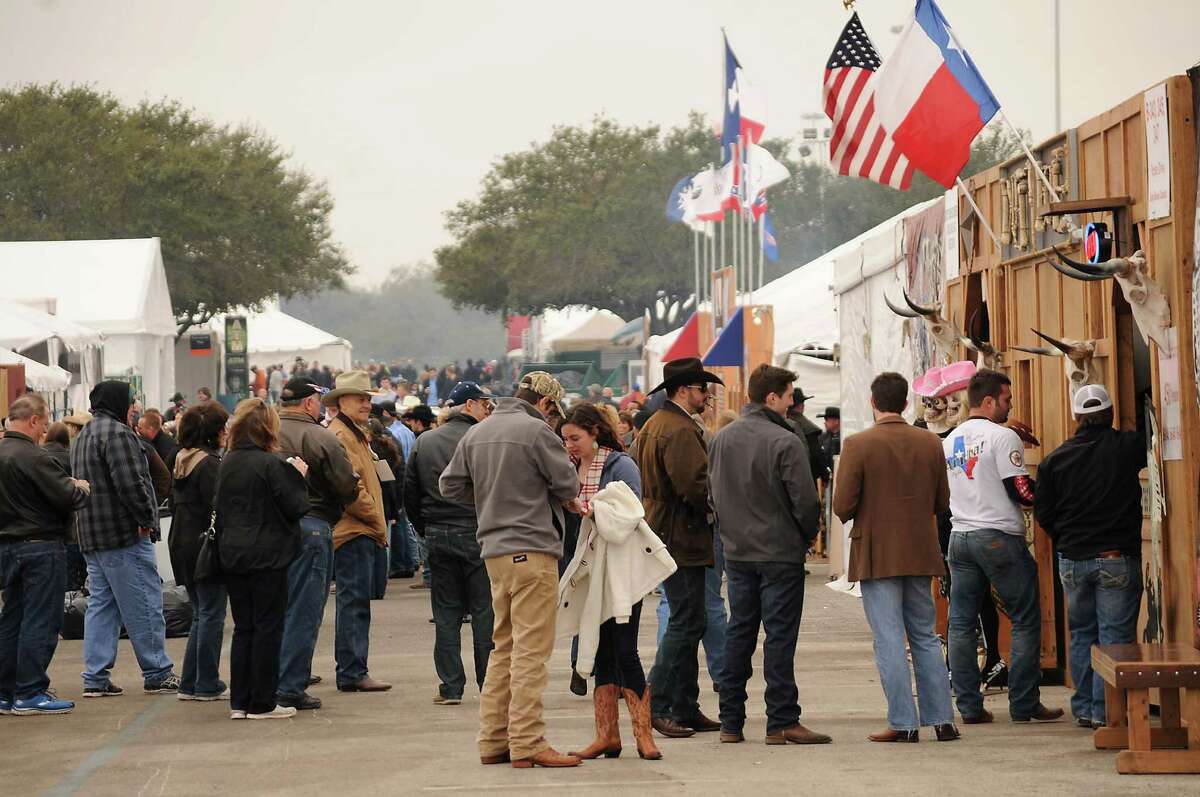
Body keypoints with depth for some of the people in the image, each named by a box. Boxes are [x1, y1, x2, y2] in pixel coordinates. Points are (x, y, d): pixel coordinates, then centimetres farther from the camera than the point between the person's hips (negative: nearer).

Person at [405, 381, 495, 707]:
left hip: (437, 535, 5)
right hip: (475, 532, -4)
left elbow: (409, 493, 11)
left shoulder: (423, 443, 8)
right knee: (484, 608, 2)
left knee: (446, 611, 8)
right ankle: (489, 683, 4)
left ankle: (450, 686, 6)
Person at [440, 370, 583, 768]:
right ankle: (527, 743, -8)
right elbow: (568, 484, -8)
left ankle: (493, 740, 16)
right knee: (531, 649, -6)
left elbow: (450, 485, 15)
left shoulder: (476, 433, 11)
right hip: (531, 549, -8)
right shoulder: (536, 430, -11)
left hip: (494, 549, 8)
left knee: (504, 647, 15)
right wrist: (566, 498, 13)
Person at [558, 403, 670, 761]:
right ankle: (607, 735, 11)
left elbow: (625, 518, -15)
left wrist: (588, 509, -19)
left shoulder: (621, 466, -8)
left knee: (625, 654, -10)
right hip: (591, 569, 7)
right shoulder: (573, 468, 12)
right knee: (601, 654, 7)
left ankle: (643, 735, -5)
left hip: (621, 570, -7)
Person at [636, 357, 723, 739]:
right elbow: (696, 485, -24)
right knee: (686, 623, -7)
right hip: (681, 539, -11)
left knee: (688, 624, 14)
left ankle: (686, 708, 17)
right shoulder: (679, 431, -17)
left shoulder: (655, 425, 18)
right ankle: (656, 706, -5)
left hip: (666, 533, 11)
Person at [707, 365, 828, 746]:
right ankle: (781, 723, -2)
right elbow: (805, 500, -16)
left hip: (737, 553, 6)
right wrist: (807, 536, 2)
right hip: (780, 553, -6)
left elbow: (714, 492, 11)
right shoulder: (784, 442, -16)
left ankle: (730, 722, 13)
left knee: (738, 633, 11)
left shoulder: (722, 438, 5)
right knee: (779, 636, -2)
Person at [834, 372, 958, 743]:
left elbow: (842, 507, -13)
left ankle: (903, 723, -2)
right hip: (921, 554, 4)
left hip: (877, 555, -4)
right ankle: (942, 719, 12)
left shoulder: (859, 445, -12)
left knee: (889, 641, -1)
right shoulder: (929, 443, 1)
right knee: (925, 636, 13)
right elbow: (942, 502, 7)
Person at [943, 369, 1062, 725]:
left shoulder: (950, 441, 13)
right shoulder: (1003, 436, -10)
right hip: (999, 536, -7)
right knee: (1025, 621, 2)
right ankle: (1024, 704, 0)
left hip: (960, 536, 7)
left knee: (961, 624, 7)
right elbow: (1020, 491, -13)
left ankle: (969, 706, 5)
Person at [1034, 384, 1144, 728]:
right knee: (1115, 635, -1)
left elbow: (1043, 514, 6)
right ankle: (1105, 710, -5)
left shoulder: (1055, 459, 3)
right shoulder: (1127, 446, -7)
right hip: (1118, 558, -3)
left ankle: (1083, 708, 16)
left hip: (1072, 560, 3)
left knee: (1081, 635, 15)